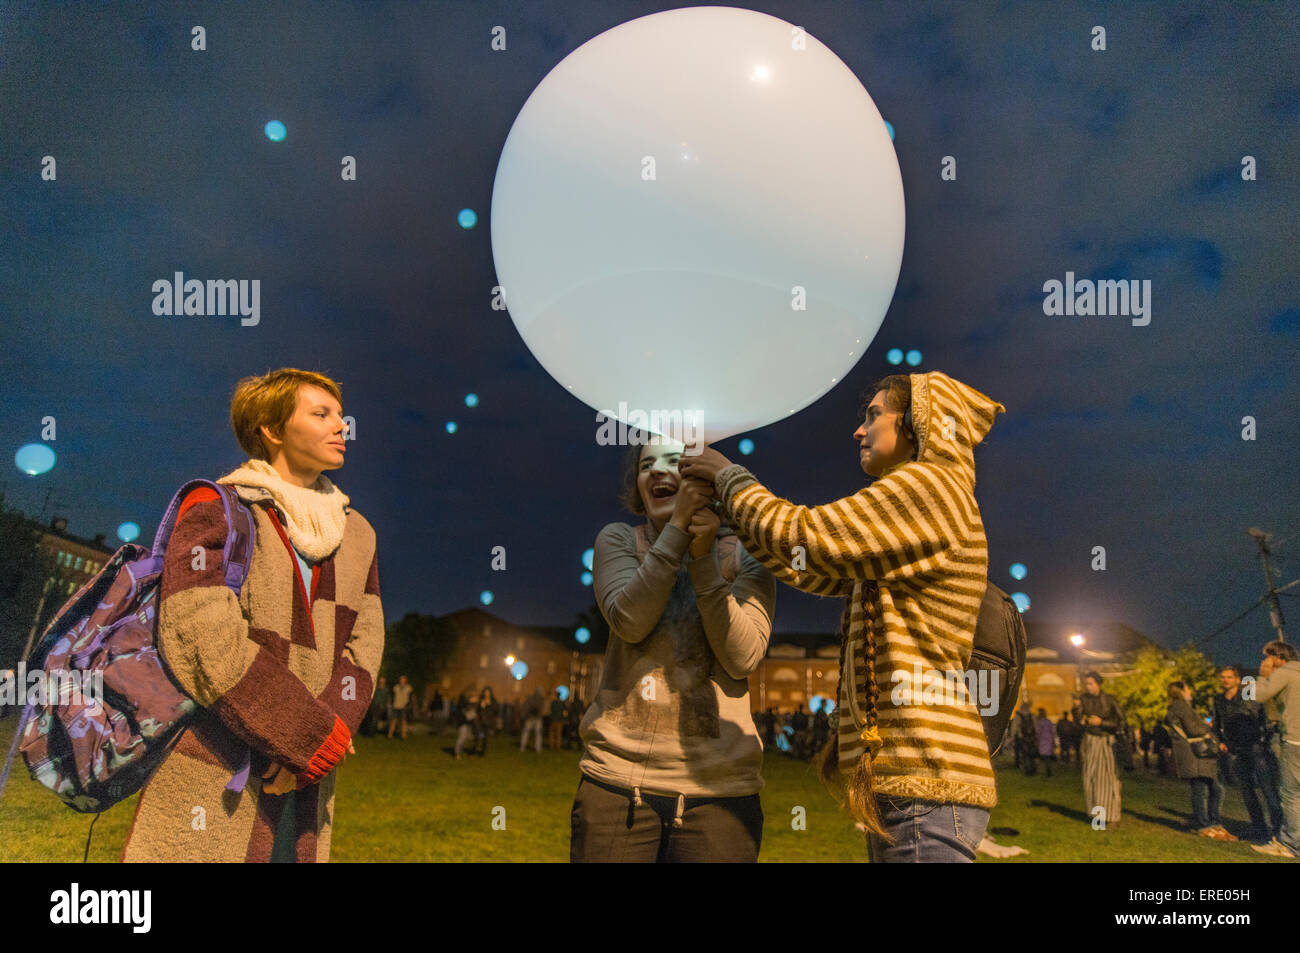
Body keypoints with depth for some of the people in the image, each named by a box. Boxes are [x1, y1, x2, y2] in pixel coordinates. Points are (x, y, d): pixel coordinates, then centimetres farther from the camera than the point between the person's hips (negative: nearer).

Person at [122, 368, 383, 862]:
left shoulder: (355, 533, 12)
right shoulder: (215, 508, -3)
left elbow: (362, 646, 5)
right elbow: (202, 635, -14)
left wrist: (310, 751, -10)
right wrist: (316, 734, -15)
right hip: (213, 778, -4)